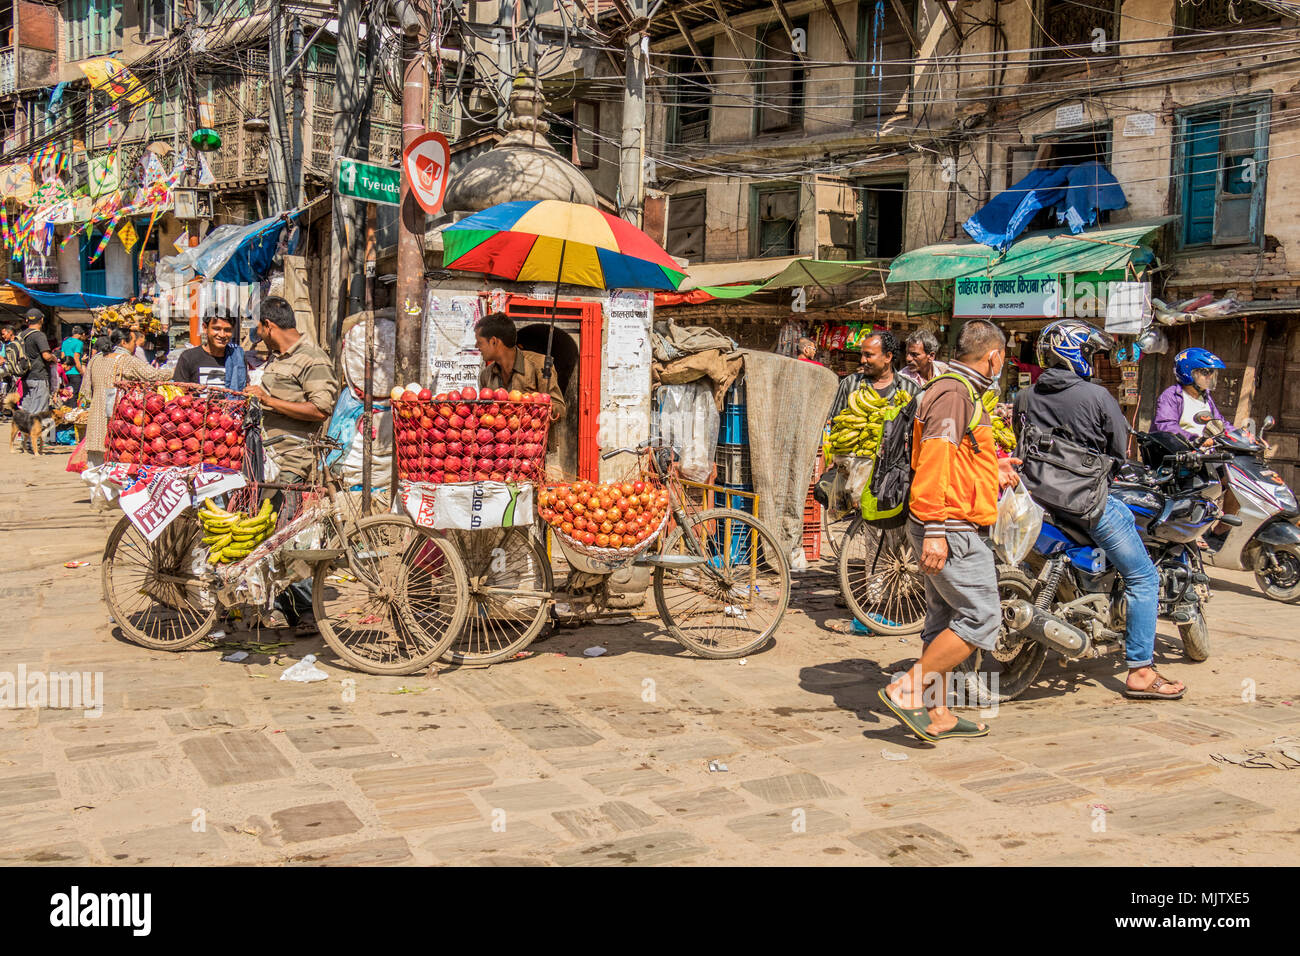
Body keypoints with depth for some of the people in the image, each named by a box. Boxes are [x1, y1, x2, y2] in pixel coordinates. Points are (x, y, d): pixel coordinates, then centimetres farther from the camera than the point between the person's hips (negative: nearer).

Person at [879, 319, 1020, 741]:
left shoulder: (960, 392, 18)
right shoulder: (954, 394, -15)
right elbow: (934, 462, -23)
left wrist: (991, 469, 26)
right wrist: (935, 530, -26)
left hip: (947, 531, 11)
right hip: (953, 531, -11)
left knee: (946, 620, 13)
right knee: (981, 619, -9)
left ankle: (937, 715, 20)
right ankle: (908, 690, -6)